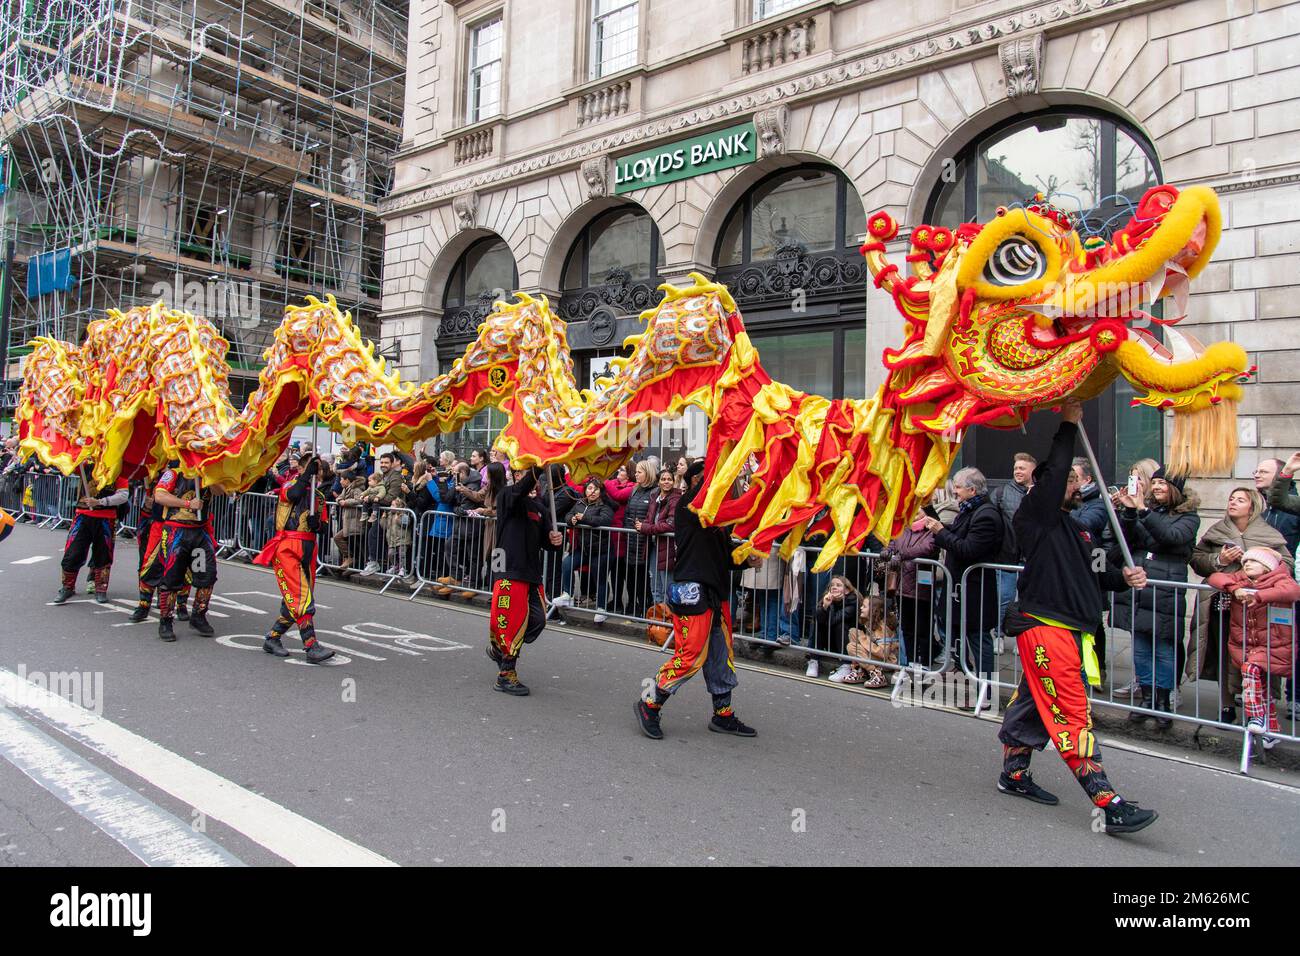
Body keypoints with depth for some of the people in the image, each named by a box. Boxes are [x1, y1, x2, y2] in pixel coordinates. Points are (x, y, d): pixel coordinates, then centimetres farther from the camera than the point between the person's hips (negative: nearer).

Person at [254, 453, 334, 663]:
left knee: (294, 599, 11)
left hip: (308, 550, 7)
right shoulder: (291, 481, 1)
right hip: (287, 547, -7)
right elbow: (293, 494, -23)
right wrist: (307, 474, -22)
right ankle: (312, 646, -19)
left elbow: (323, 525, 14)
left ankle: (272, 639, 25)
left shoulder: (319, 496, 19)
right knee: (301, 597, -15)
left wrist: (317, 524, -7)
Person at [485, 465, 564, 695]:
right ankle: (506, 675, 9)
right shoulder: (506, 496, -4)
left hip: (532, 573, 7)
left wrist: (554, 540, -4)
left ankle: (500, 648, 30)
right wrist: (539, 467, -39)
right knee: (514, 620, -6)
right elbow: (521, 489, -27)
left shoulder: (540, 508, 15)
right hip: (509, 571, -7)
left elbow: (545, 542, 19)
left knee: (538, 620, 6)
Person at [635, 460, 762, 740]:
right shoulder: (687, 504, -5)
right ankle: (650, 705, 5)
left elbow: (726, 557, 22)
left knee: (721, 655, 13)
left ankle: (723, 715, 24)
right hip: (693, 590, -9)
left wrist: (747, 561, 5)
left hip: (717, 592, 9)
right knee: (691, 655, -10)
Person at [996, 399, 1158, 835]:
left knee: (1032, 703, 17)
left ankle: (1014, 774, 29)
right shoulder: (1034, 514, -5)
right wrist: (1069, 425, -7)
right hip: (1045, 627, -9)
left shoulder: (1076, 527, 22)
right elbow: (1053, 473, -16)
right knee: (1072, 715, -9)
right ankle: (1109, 805, -10)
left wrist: (1122, 575, 5)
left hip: (1070, 629, 9)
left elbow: (1093, 571, 25)